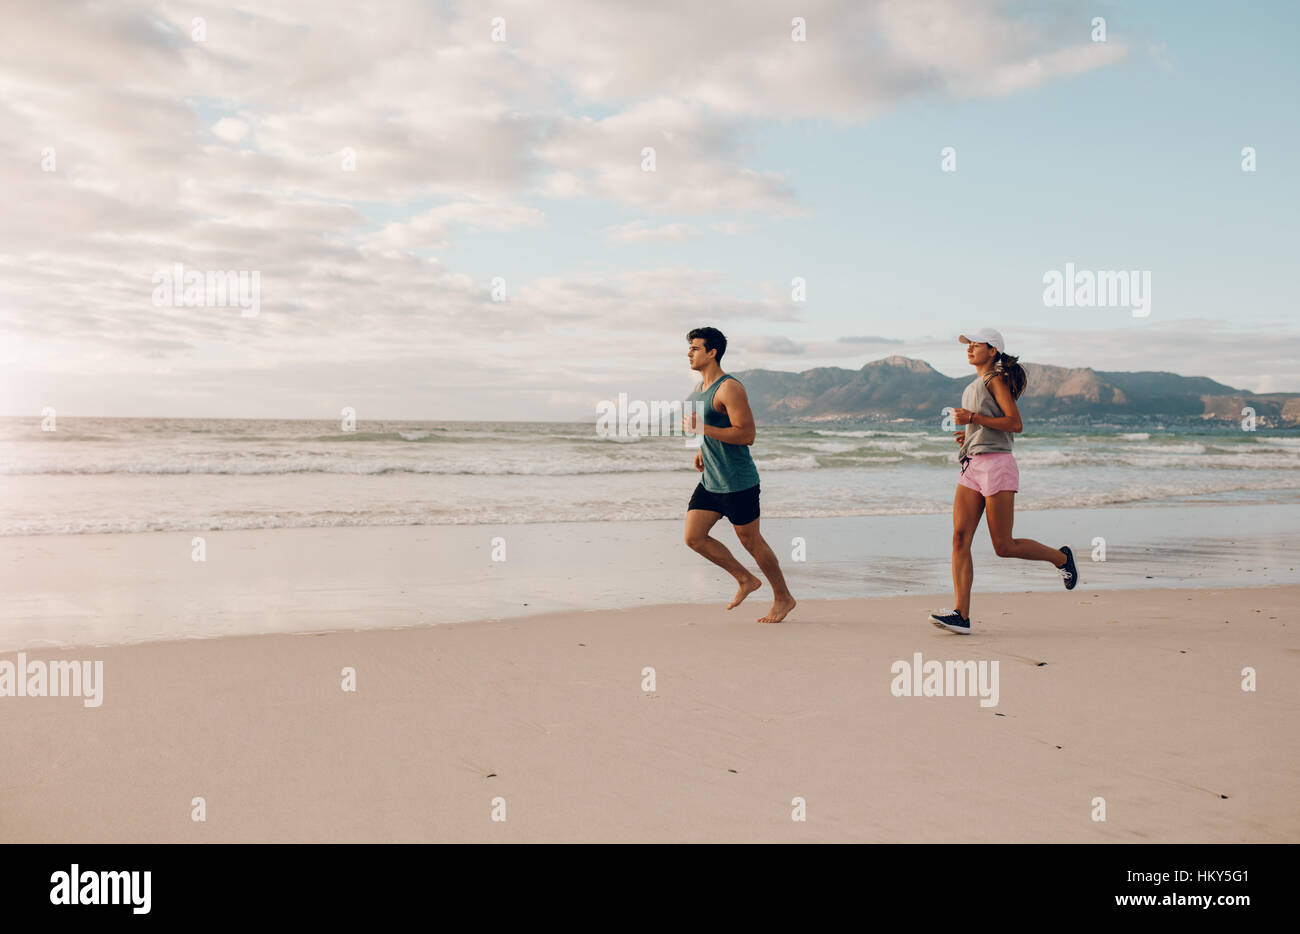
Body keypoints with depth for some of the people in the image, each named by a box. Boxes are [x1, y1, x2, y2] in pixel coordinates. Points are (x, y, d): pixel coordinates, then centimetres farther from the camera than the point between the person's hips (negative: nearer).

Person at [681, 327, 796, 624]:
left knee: (751, 541, 3)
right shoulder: (700, 387, 12)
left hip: (738, 482, -9)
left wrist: (702, 429, -25)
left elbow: (747, 435, -24)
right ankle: (746, 580, 16)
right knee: (693, 536, 1)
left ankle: (783, 598, 21)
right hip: (710, 482, 9)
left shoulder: (729, 388, -17)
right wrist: (703, 450, 13)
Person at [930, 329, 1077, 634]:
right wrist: (969, 434, 14)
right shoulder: (974, 387, 21)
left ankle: (1061, 557, 23)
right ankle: (961, 615, -11)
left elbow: (1015, 424, -14)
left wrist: (973, 418, -16)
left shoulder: (996, 379, -4)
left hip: (997, 464, -8)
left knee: (1003, 546, -3)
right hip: (972, 466, 8)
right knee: (960, 538, -6)